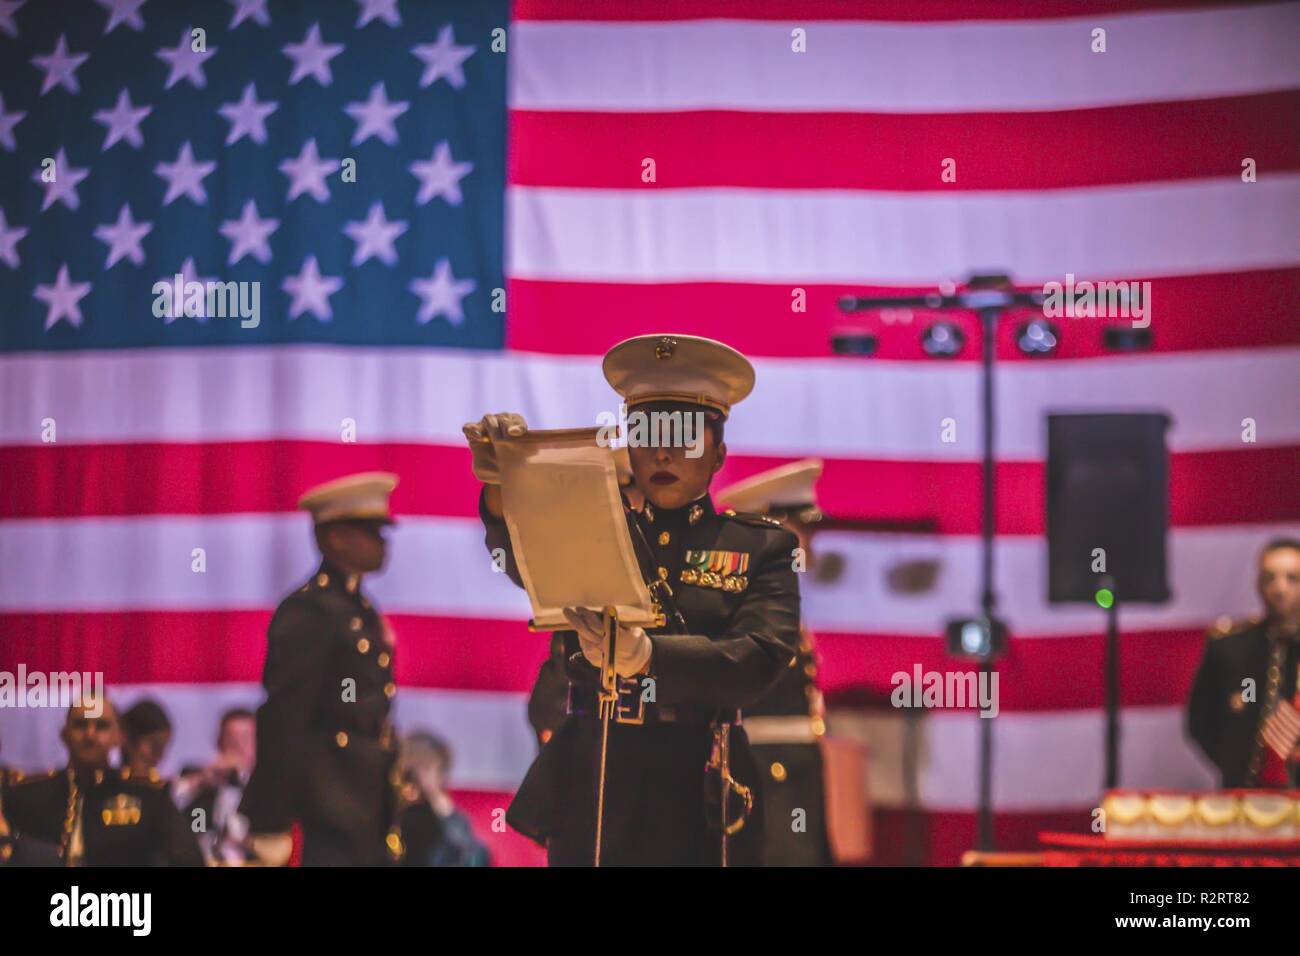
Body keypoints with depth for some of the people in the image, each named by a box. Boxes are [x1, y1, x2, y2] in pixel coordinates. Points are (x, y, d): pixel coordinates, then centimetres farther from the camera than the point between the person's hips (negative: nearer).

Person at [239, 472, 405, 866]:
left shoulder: (365, 614, 17)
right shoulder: (308, 612, -12)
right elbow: (281, 720, -16)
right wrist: (270, 825, -19)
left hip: (367, 817, 9)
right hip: (329, 818, -9)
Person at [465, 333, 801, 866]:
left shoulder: (761, 547, 5)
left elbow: (759, 659, -11)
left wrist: (644, 654, -28)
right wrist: (503, 488, -35)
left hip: (697, 804, -1)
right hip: (586, 788, 1)